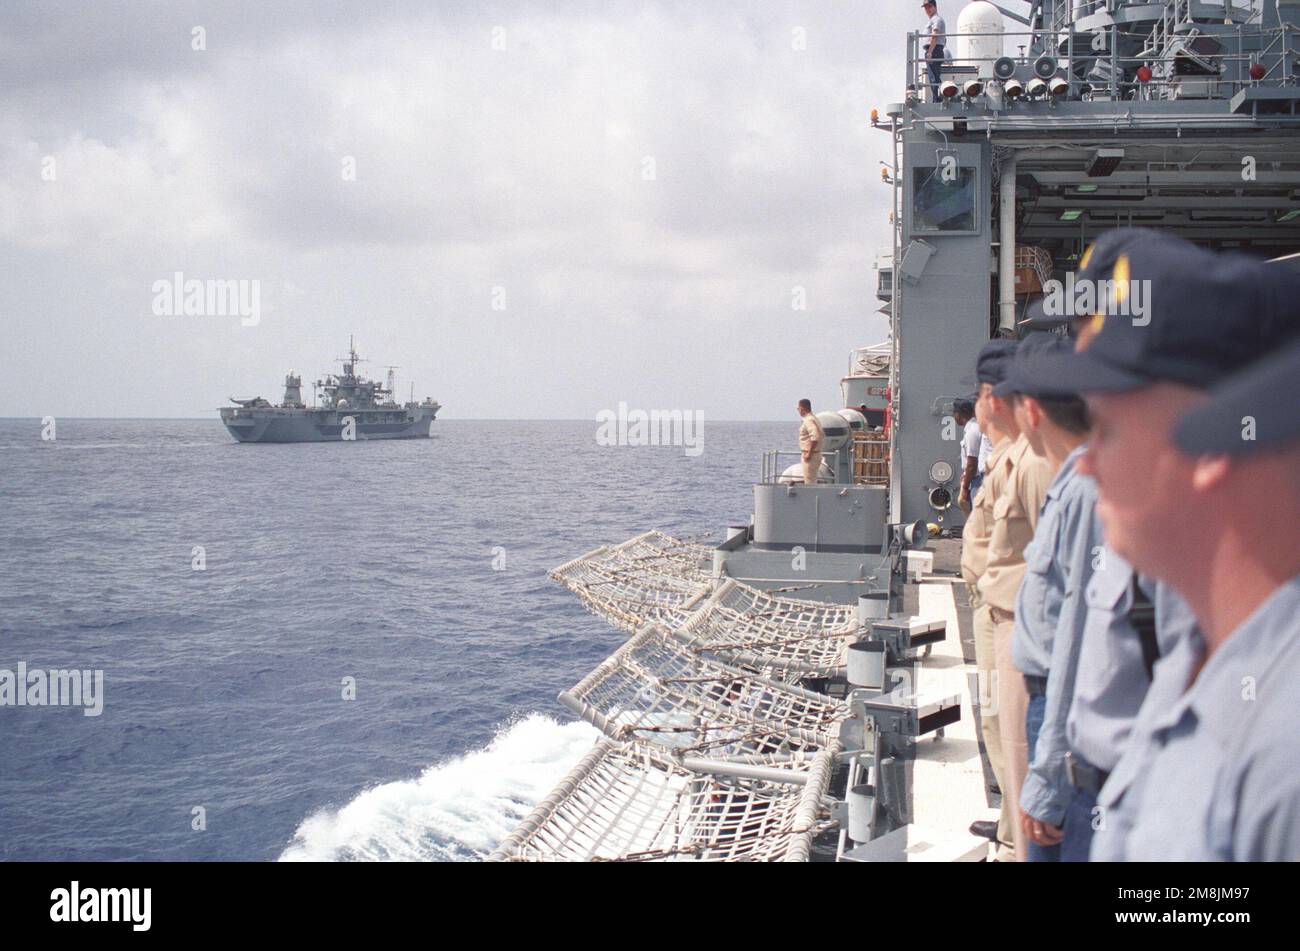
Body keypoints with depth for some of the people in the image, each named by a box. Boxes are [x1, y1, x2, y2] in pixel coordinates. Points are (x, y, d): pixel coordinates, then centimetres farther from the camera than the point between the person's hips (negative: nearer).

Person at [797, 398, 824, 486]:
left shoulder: (809, 420, -17)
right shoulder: (814, 418, 15)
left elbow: (815, 437, -29)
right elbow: (822, 436, 22)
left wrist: (809, 453, -24)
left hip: (810, 456, -10)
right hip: (817, 454, 10)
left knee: (809, 483, -8)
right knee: (813, 482, 15)